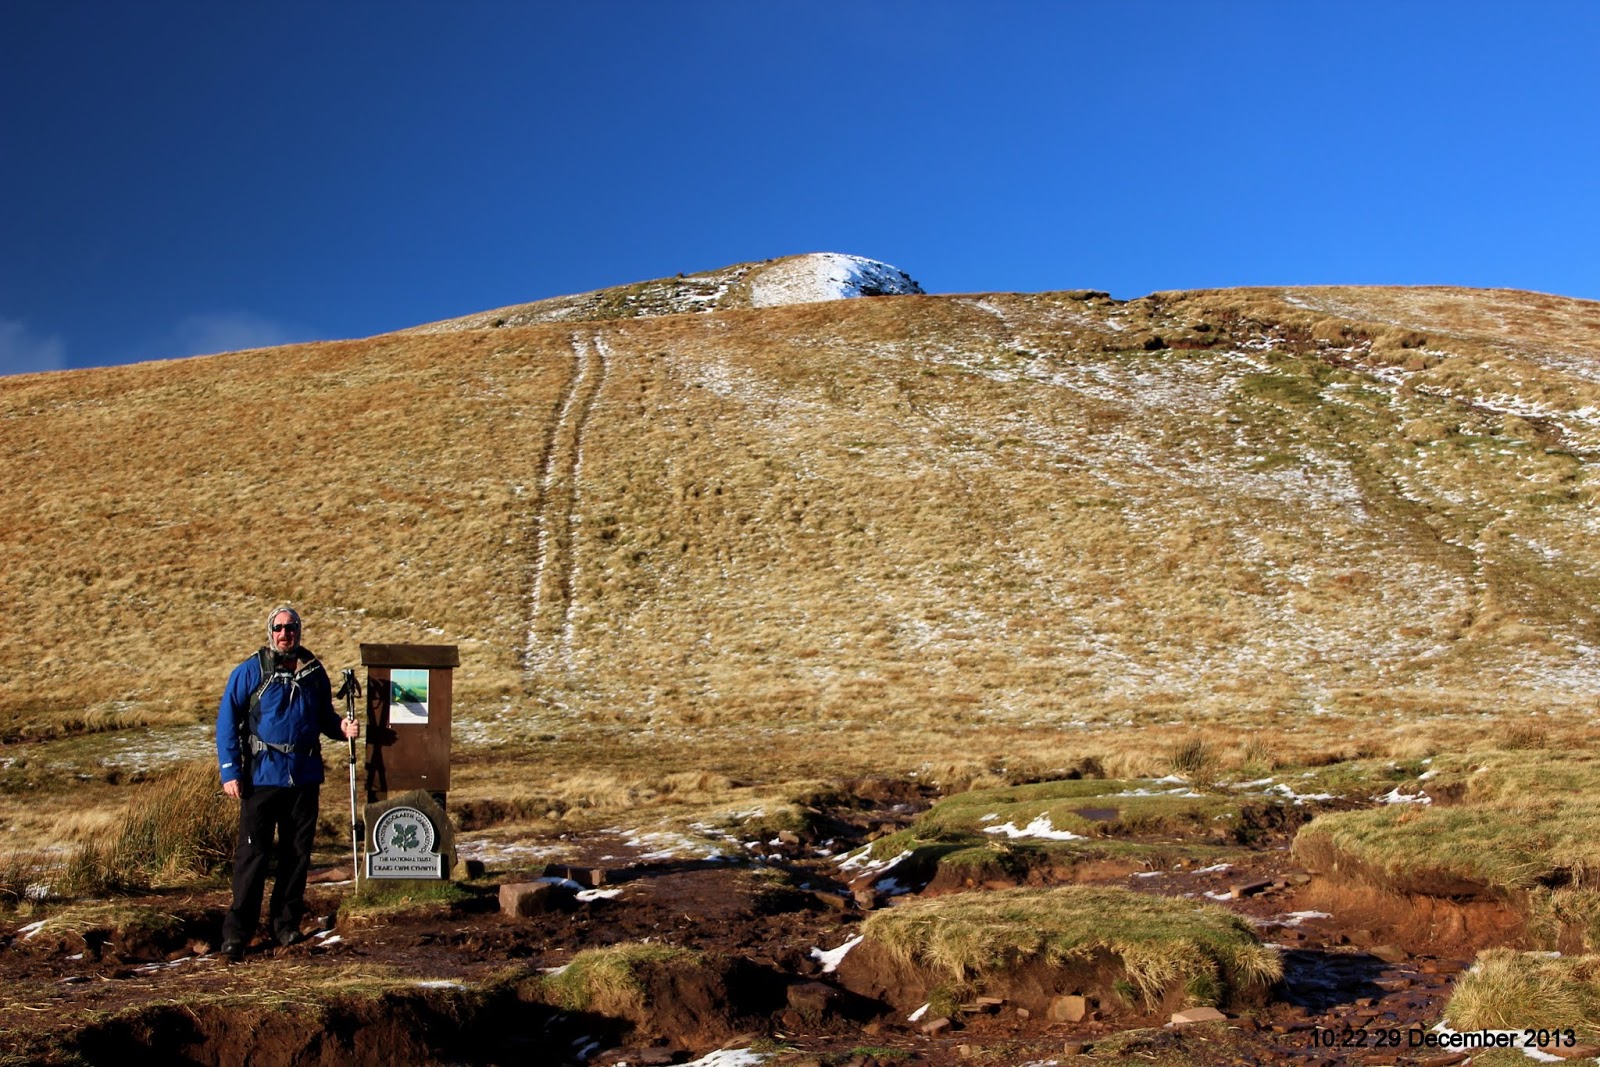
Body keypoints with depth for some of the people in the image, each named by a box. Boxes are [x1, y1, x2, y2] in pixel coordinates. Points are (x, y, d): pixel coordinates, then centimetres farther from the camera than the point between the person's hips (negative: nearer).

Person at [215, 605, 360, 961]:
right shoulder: (250, 671, -2)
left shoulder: (314, 672, 8)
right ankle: (236, 932, 2)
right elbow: (227, 721, -3)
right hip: (262, 775, -4)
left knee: (297, 852, 10)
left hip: (305, 776, 4)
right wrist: (230, 771, -9)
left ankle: (287, 924, 21)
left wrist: (342, 728, -4)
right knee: (252, 852, -4)